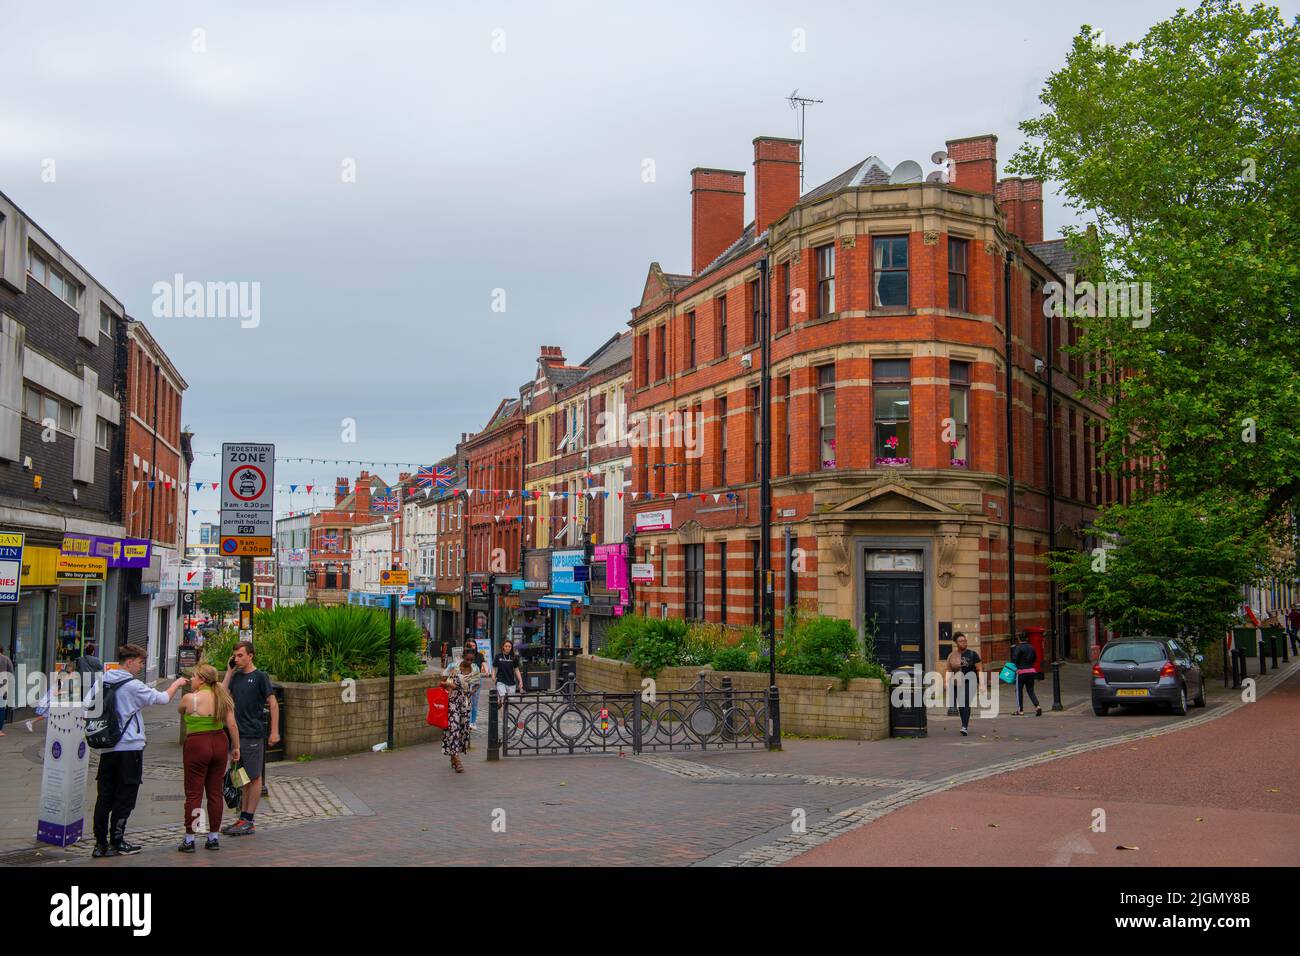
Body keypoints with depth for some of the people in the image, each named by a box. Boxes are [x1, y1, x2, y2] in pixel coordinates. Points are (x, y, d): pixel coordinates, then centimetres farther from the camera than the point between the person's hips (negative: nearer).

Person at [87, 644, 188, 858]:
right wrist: (176, 684, 14)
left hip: (107, 748, 6)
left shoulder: (101, 682, 5)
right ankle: (117, 843, 7)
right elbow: (163, 698, -5)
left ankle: (100, 843, 9)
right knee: (124, 797, 4)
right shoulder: (133, 686, -11)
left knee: (104, 796, 9)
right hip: (129, 747, -6)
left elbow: (86, 707, 5)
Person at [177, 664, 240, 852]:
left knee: (193, 793, 2)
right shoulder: (221, 697, 3)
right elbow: (232, 725, 0)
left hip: (197, 745, -5)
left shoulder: (190, 698, -11)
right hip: (219, 743, 5)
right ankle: (213, 838, 15)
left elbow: (180, 711, 11)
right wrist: (236, 747, 7)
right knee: (215, 792, 10)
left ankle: (189, 840, 4)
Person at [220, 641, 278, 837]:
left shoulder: (260, 676, -7)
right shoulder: (236, 676, 12)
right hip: (237, 733, 7)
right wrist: (229, 672, 5)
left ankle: (248, 821, 3)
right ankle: (242, 818, 18)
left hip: (253, 734, -7)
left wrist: (274, 731, -12)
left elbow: (273, 703, -8)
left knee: (254, 777, 0)